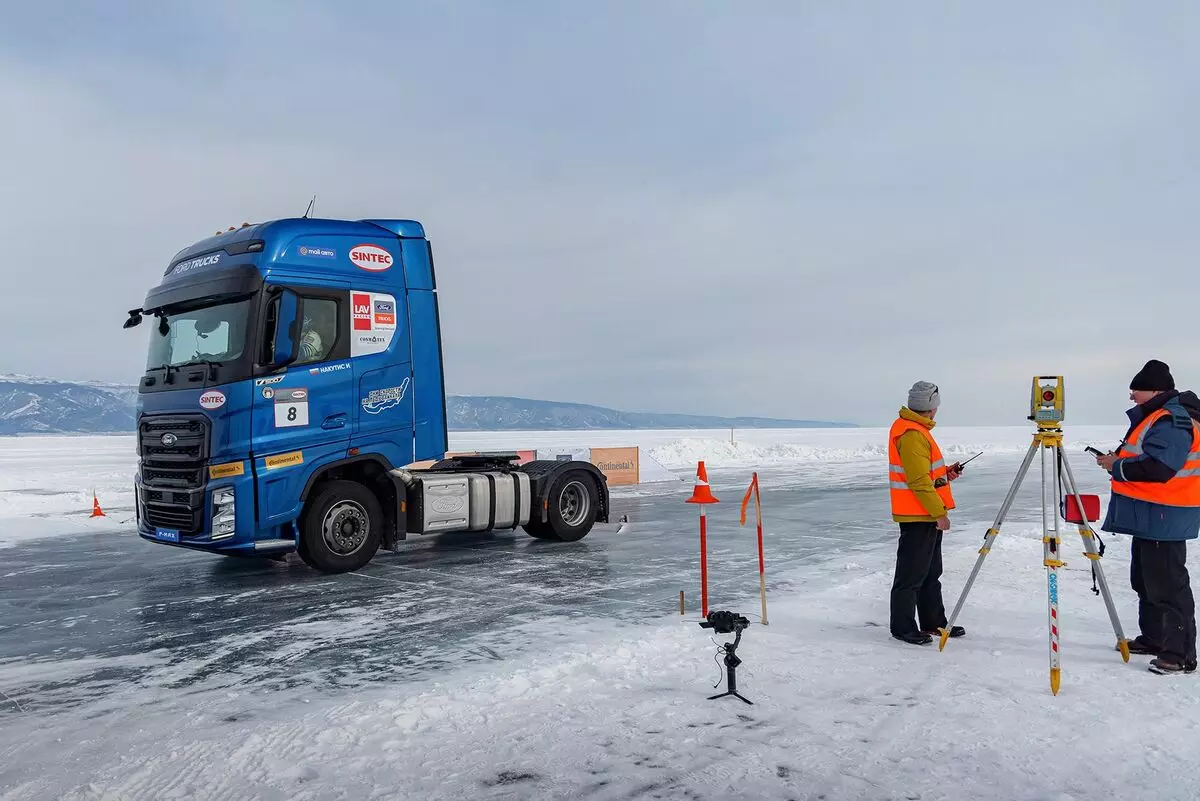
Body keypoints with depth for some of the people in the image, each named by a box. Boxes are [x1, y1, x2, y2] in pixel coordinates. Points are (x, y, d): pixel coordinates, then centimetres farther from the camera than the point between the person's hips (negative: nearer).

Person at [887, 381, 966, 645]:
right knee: (911, 573, -3)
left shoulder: (915, 429, 14)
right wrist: (939, 512, -19)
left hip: (926, 514, 11)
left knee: (931, 572, 17)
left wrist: (945, 474, 9)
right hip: (918, 516, -11)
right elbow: (919, 481, -23)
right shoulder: (911, 434, -20)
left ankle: (934, 622, 27)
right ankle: (902, 627, 5)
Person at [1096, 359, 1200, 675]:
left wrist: (1117, 466, -15)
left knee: (1167, 584, -7)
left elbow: (1158, 467, -27)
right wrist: (1118, 461, 7)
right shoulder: (1156, 416, 15)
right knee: (1145, 579, 19)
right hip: (1149, 514, 11)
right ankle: (1153, 638, 30)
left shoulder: (1172, 420, -19)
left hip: (1164, 517, -11)